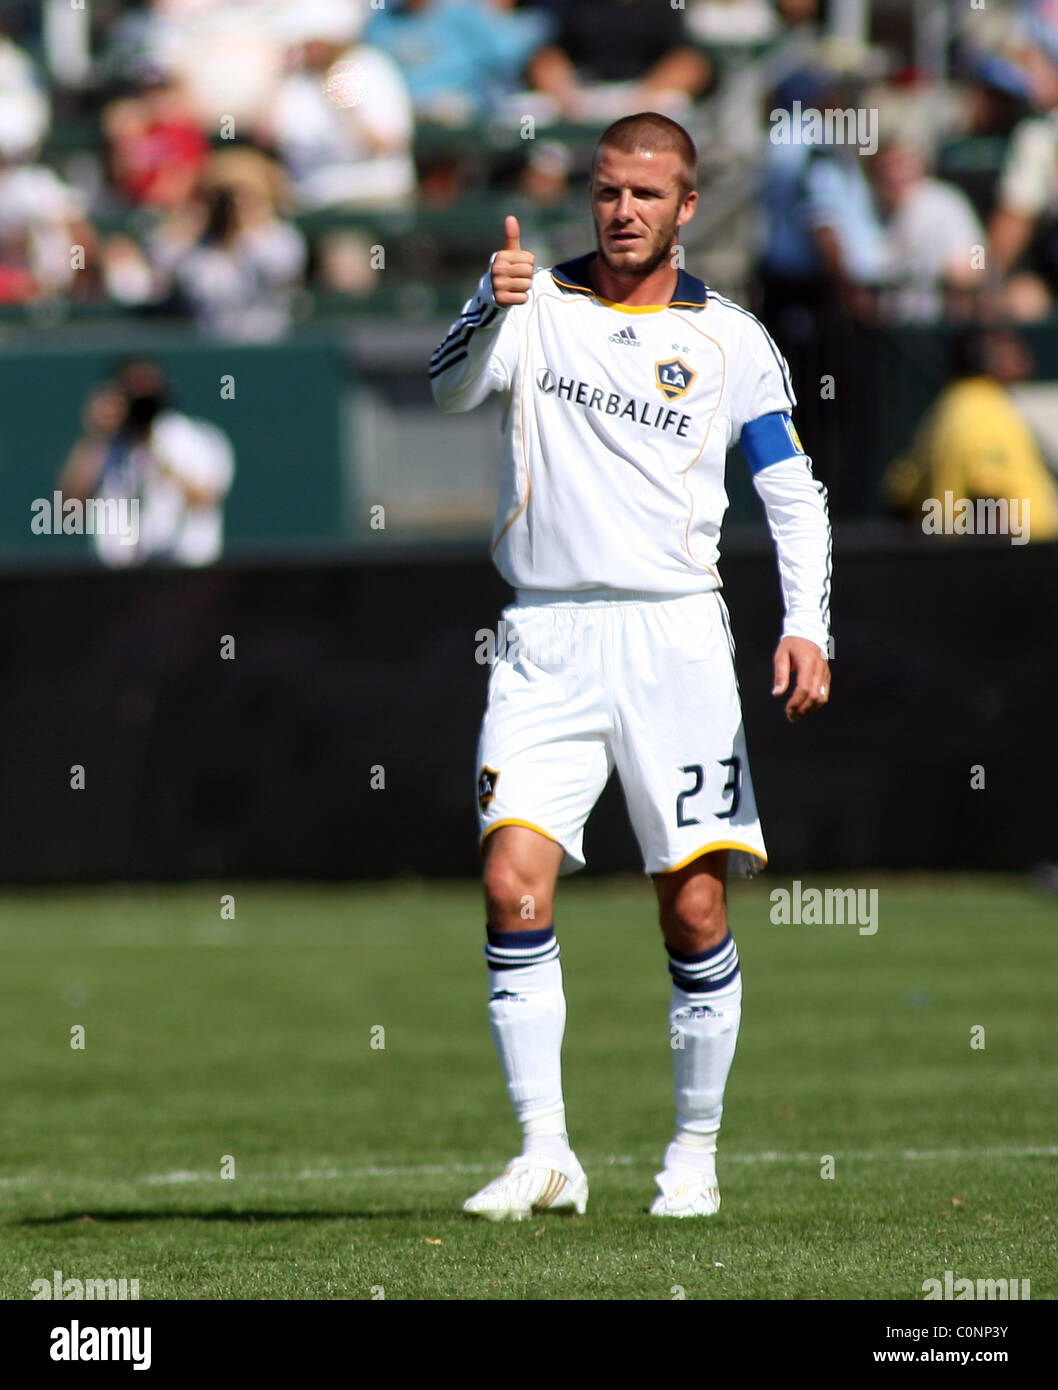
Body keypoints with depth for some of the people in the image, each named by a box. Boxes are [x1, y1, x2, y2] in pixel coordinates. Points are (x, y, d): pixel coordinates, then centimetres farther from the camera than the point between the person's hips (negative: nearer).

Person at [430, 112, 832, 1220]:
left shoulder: (730, 341, 7)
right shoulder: (537, 302, 6)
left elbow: (793, 494, 9)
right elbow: (451, 390, -12)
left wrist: (805, 627, -5)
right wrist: (492, 308, -32)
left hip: (674, 639, 0)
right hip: (545, 641, 0)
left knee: (694, 909, -2)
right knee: (512, 882, -14)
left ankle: (695, 1157, 12)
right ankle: (543, 1154, -11)